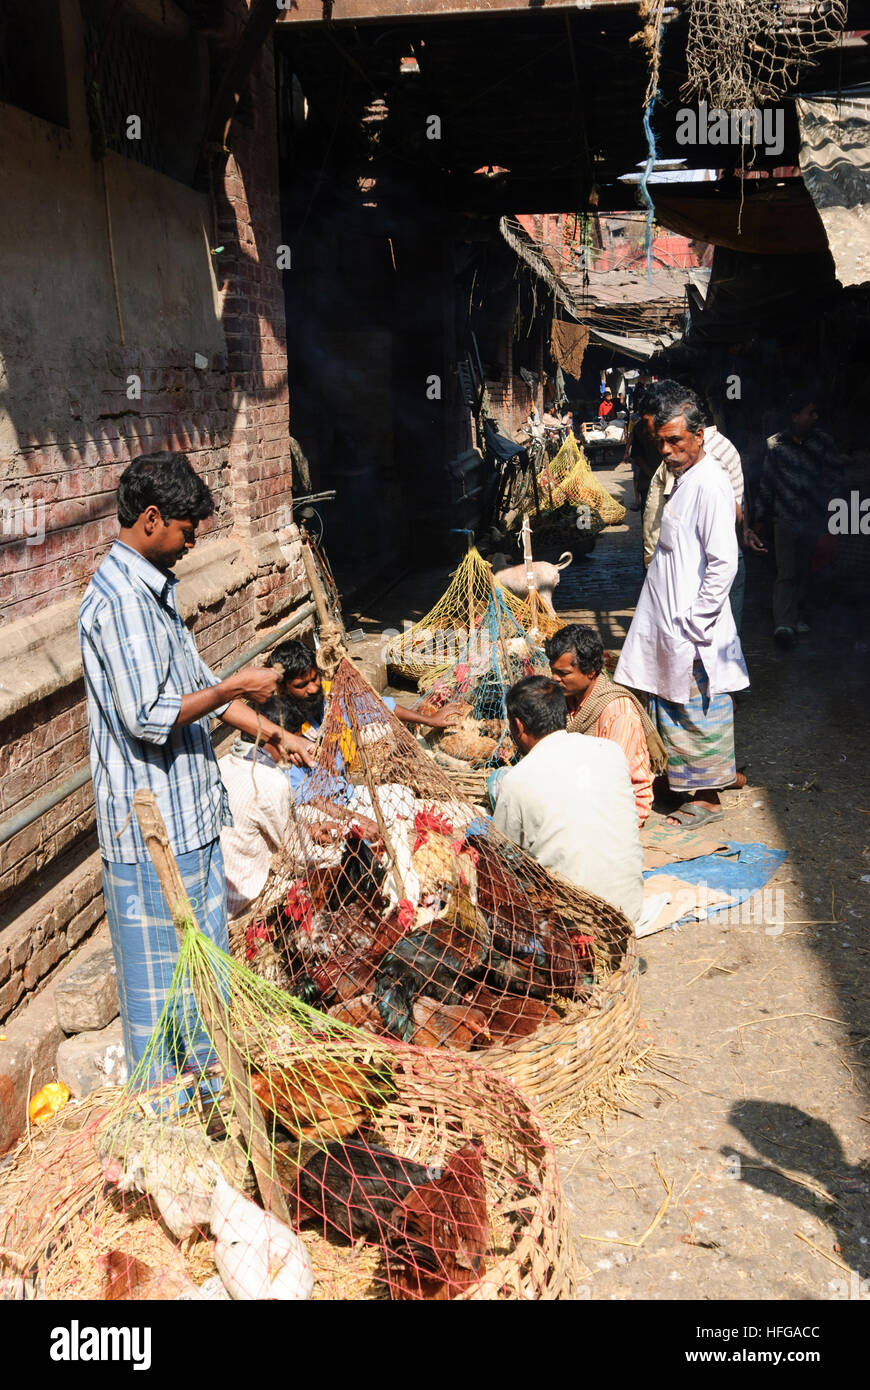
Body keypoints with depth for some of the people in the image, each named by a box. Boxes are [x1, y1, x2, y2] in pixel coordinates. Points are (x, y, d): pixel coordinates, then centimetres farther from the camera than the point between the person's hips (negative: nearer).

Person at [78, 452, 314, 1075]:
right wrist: (237, 686, -16)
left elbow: (195, 683, 19)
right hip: (151, 821, -10)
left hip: (189, 813, 10)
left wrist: (271, 732, 13)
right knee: (160, 968, 5)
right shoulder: (118, 598, -20)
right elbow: (148, 718, -26)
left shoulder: (153, 588, 13)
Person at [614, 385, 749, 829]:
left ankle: (707, 799, 15)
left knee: (697, 713, 2)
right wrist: (676, 626, 18)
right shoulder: (683, 479, 12)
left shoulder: (710, 484, -18)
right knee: (675, 708, 18)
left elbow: (723, 564, -23)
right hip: (671, 625, 9)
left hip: (693, 629, -9)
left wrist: (695, 626, -20)